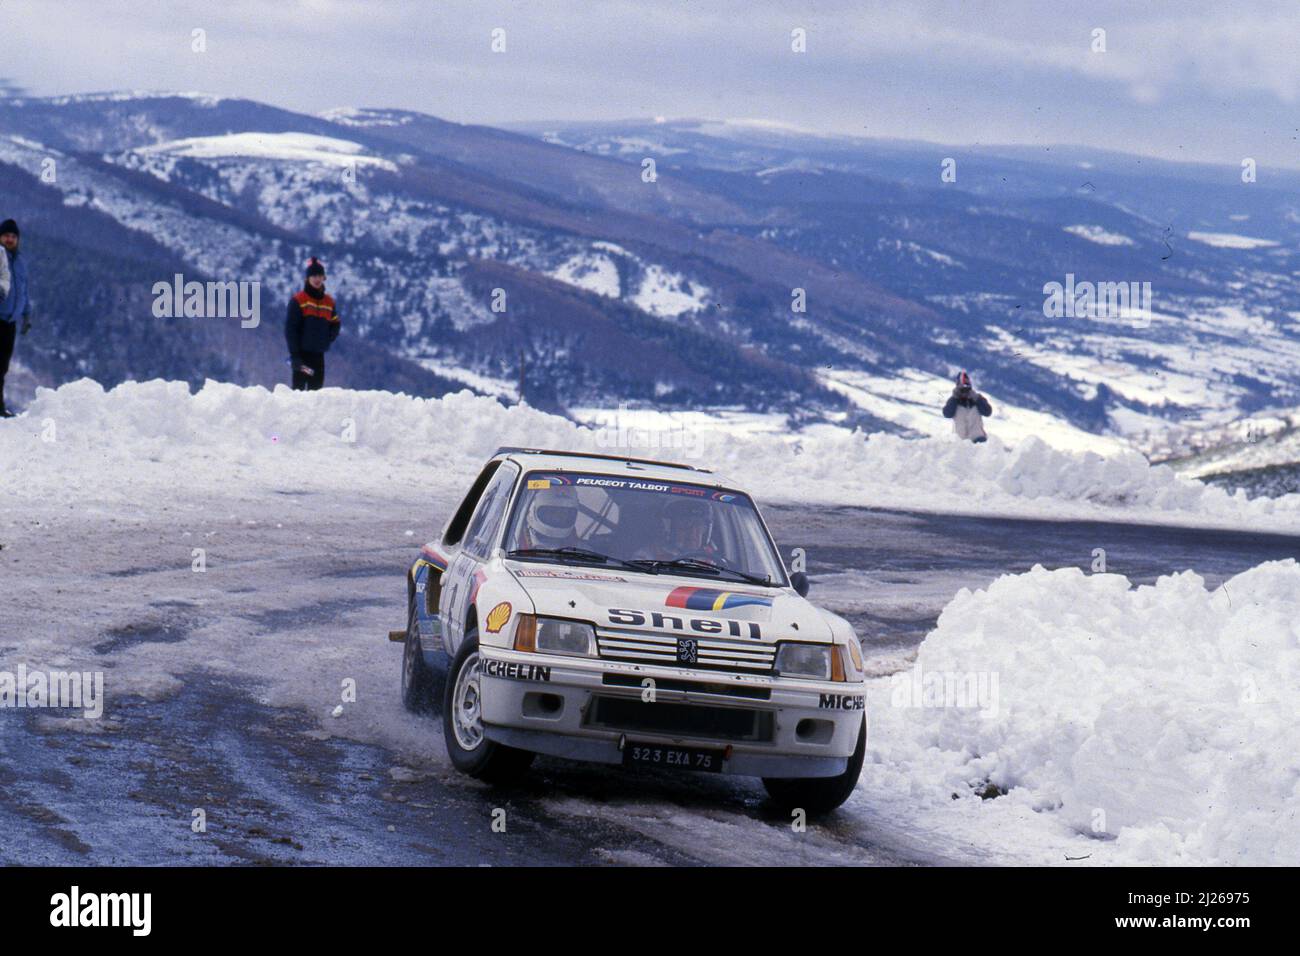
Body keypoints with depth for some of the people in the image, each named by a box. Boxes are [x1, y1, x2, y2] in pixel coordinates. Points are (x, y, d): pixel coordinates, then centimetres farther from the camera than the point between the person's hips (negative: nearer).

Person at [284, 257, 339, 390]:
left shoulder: (329, 302, 12)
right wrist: (294, 354, -13)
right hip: (302, 354, -5)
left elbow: (335, 325, 22)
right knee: (298, 389, -7)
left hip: (318, 355, 5)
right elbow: (290, 329, -7)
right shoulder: (298, 300, -4)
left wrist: (327, 341, 3)